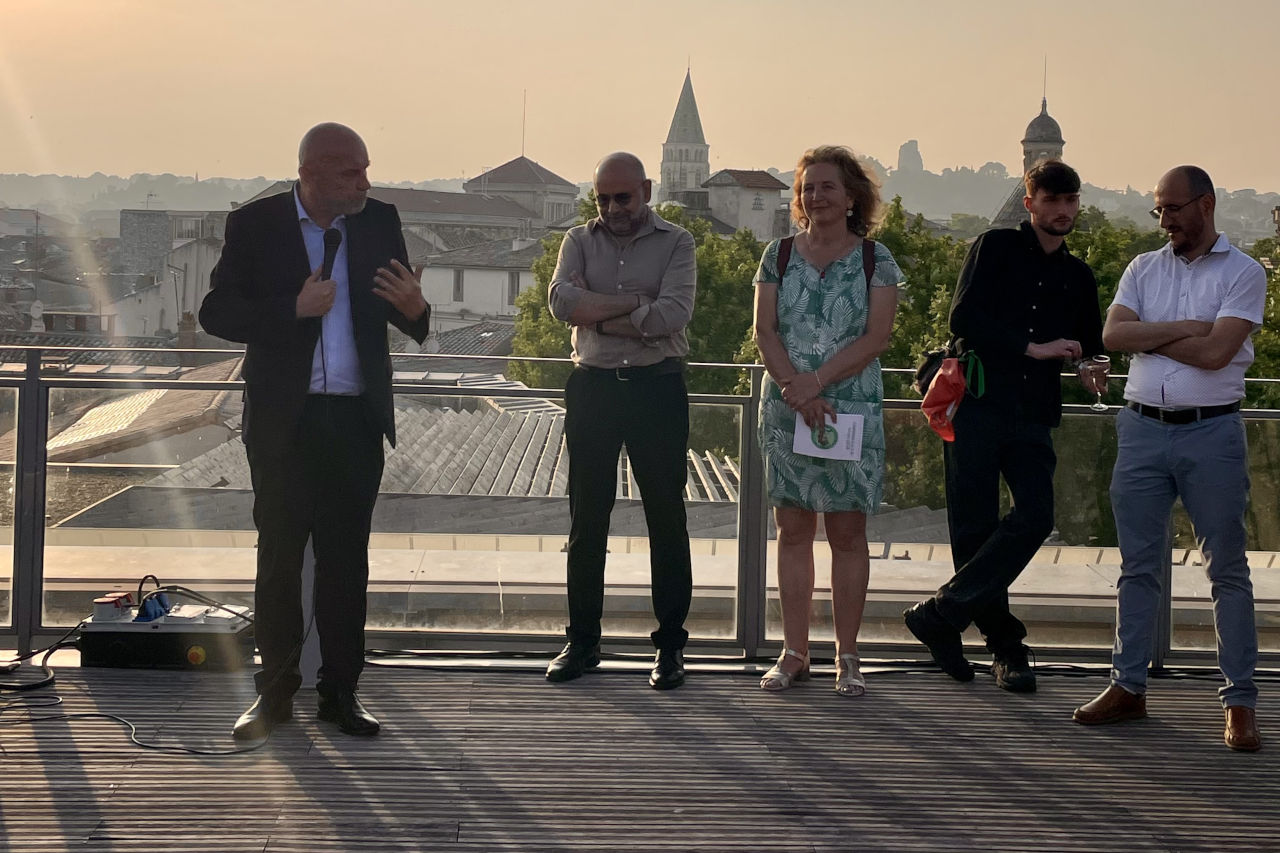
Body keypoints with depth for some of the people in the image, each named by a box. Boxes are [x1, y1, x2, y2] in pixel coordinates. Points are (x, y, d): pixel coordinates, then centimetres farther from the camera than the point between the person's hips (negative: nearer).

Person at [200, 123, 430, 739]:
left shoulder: (378, 221, 5)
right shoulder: (254, 225, -3)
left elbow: (400, 318, 10)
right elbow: (216, 313, -6)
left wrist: (414, 308, -14)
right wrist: (295, 309, -18)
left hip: (358, 419, 2)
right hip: (284, 420, -2)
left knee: (346, 560, 6)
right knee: (279, 557, 4)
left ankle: (340, 691, 14)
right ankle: (275, 692, 13)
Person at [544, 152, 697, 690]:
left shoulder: (675, 243, 2)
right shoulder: (579, 241, 9)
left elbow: (673, 315, -15)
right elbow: (561, 302, -10)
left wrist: (596, 316, -11)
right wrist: (637, 302, -14)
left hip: (657, 388, -2)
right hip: (593, 388, 2)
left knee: (667, 519, 2)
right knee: (586, 519, 6)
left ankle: (670, 644, 10)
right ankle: (582, 641, 15)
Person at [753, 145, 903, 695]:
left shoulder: (875, 259, 2)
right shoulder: (779, 254, 8)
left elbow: (875, 338, -7)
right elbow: (765, 329, 1)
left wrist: (814, 383, -15)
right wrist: (795, 389, -15)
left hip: (852, 408, -2)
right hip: (785, 409, 2)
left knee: (847, 531, 1)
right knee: (793, 530, 5)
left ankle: (847, 657, 8)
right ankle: (794, 653, 12)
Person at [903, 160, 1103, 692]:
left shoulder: (1077, 277, 20)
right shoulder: (996, 248, 5)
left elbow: (1092, 346, 27)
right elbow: (963, 319, -8)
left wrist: (1090, 367, 3)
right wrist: (1034, 348, -11)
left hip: (1033, 416, 4)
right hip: (976, 404, -3)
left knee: (1034, 518, -16)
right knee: (974, 529, -4)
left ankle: (940, 614, -7)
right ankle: (1004, 645, 10)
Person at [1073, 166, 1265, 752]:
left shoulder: (1243, 273, -2)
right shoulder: (1144, 269, 11)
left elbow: (1215, 352, -15)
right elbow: (1113, 335, -4)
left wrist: (1148, 336, -5)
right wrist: (1183, 329, -11)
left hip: (1211, 433, -4)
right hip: (1143, 429, 4)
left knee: (1227, 569, 1)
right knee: (1138, 566, 8)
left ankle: (1240, 700, 5)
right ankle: (1128, 686, 16)